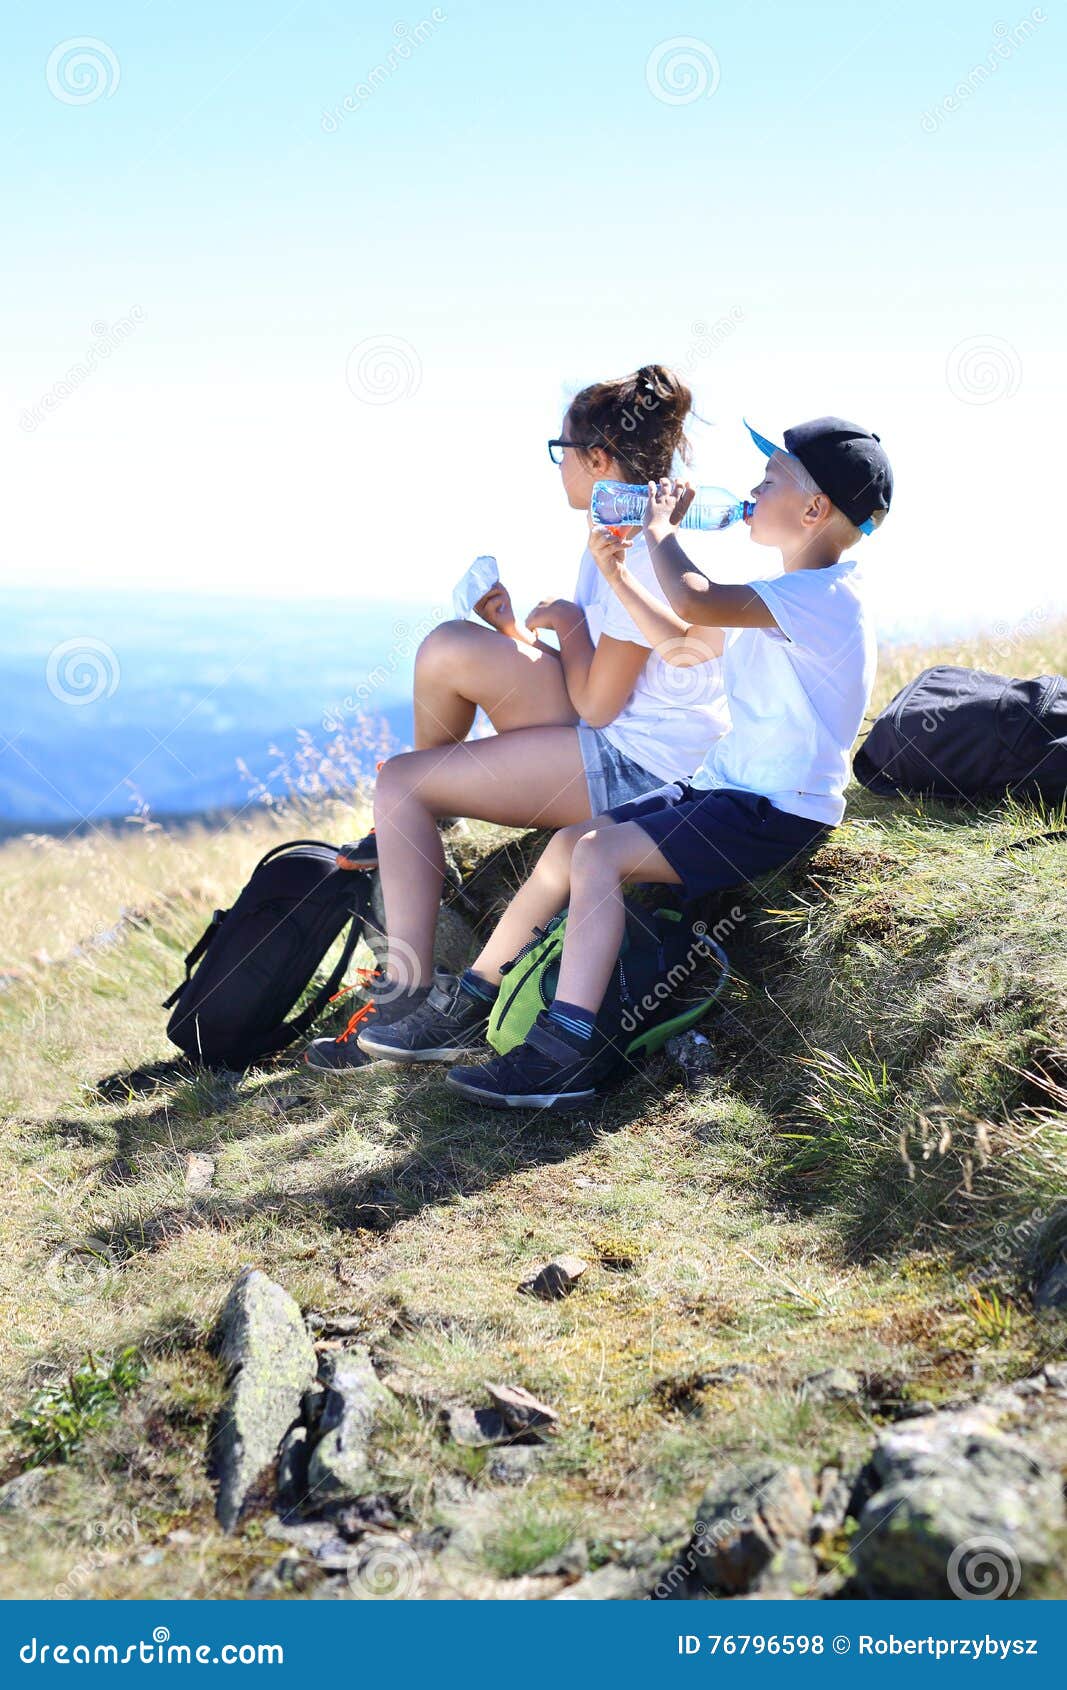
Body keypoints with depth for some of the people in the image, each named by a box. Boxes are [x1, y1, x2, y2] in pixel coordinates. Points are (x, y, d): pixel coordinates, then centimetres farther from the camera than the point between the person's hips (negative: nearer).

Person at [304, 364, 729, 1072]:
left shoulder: (645, 554, -19)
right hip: (620, 741, 10)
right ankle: (408, 829, 13)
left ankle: (408, 997, -2)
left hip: (638, 768, -10)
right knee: (449, 649, -3)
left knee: (399, 784, -10)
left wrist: (566, 620, -4)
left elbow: (595, 704, -20)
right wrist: (518, 633, 3)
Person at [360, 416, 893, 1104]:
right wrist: (617, 571, 15)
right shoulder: (787, 598, 16)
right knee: (572, 841, 2)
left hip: (779, 810, -10)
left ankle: (569, 1050, -26)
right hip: (725, 787, 10)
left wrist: (660, 528, -12)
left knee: (600, 852, -24)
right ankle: (469, 1005, 11)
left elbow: (694, 603, -32)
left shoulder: (824, 595, -18)